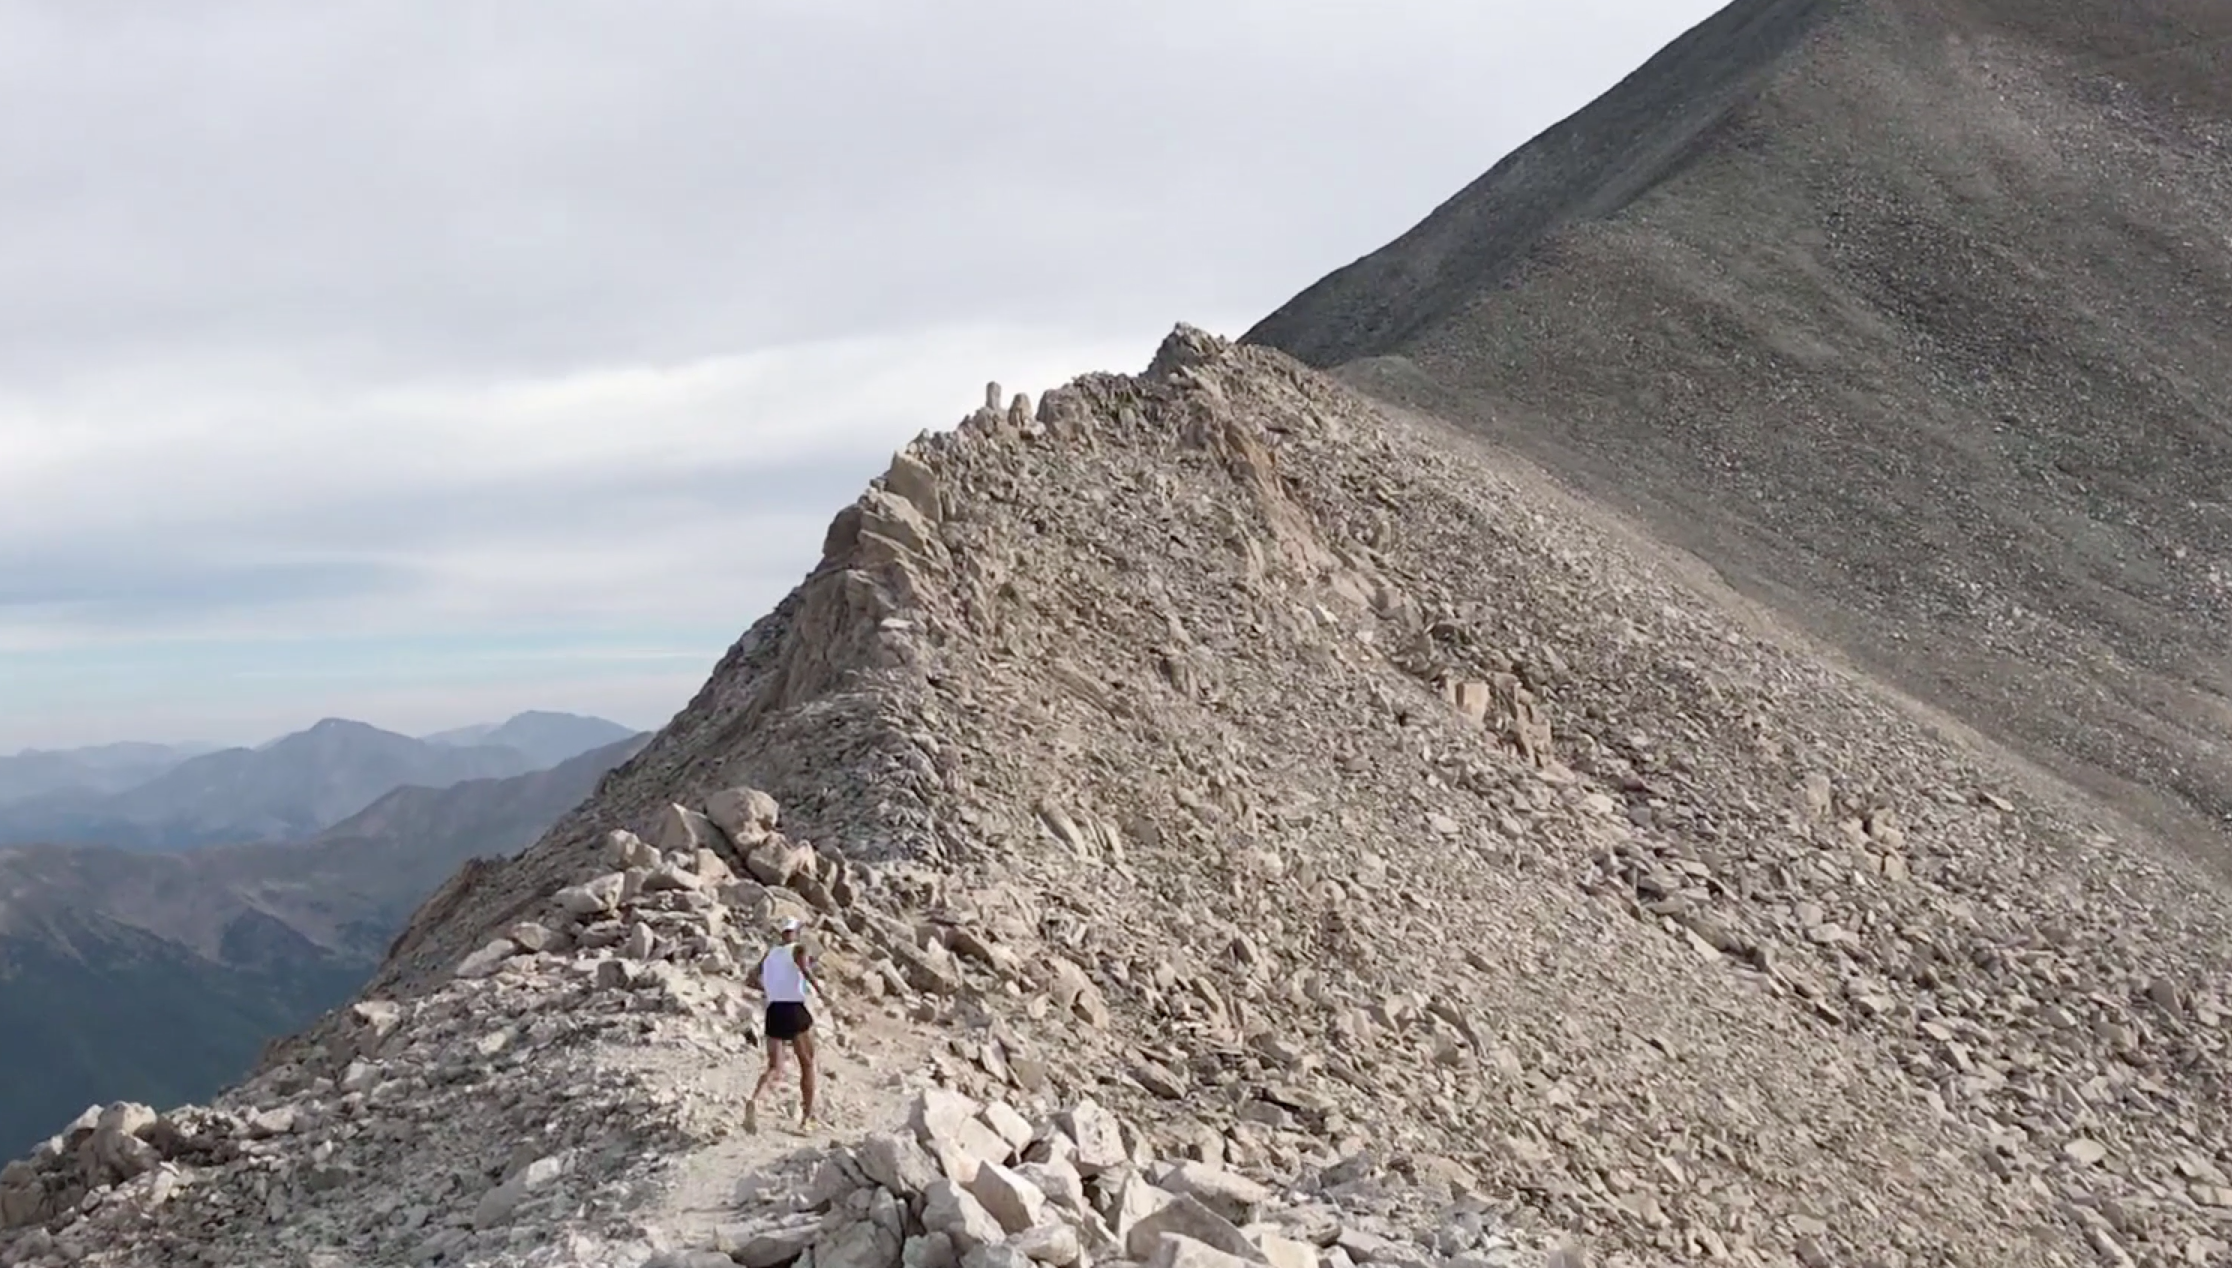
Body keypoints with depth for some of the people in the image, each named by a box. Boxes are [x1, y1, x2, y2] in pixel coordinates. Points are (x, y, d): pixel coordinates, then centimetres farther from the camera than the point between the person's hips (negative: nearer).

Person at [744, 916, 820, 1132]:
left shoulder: (770, 953, 13)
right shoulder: (798, 950, -2)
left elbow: (750, 980, 16)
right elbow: (805, 968, -25)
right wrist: (818, 987, -14)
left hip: (773, 1012, 4)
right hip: (795, 1011, -4)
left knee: (774, 1067, 5)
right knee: (807, 1065, 13)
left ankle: (754, 1100, -26)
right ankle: (807, 1118, 14)